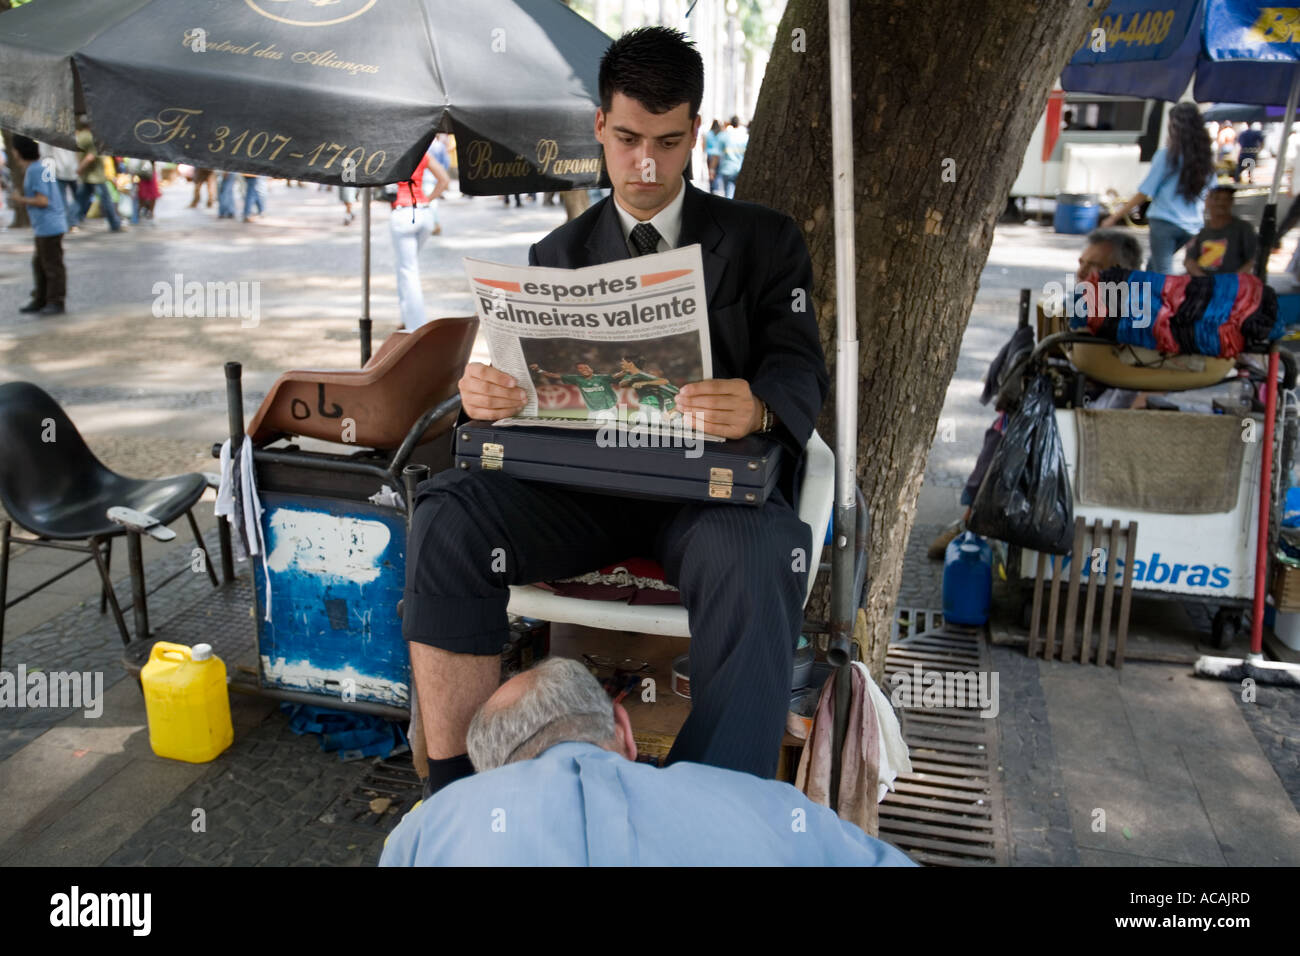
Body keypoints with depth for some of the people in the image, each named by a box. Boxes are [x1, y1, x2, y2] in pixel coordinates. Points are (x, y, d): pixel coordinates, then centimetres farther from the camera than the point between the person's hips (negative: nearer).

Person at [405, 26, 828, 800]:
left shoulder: (764, 239, 12)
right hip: (584, 476, 3)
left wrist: (758, 408, -27)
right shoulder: (558, 254, 18)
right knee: (445, 518, -25)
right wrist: (485, 390, -16)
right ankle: (455, 797, -19)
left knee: (761, 557, -37)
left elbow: (801, 371, -1)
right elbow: (526, 374, 12)